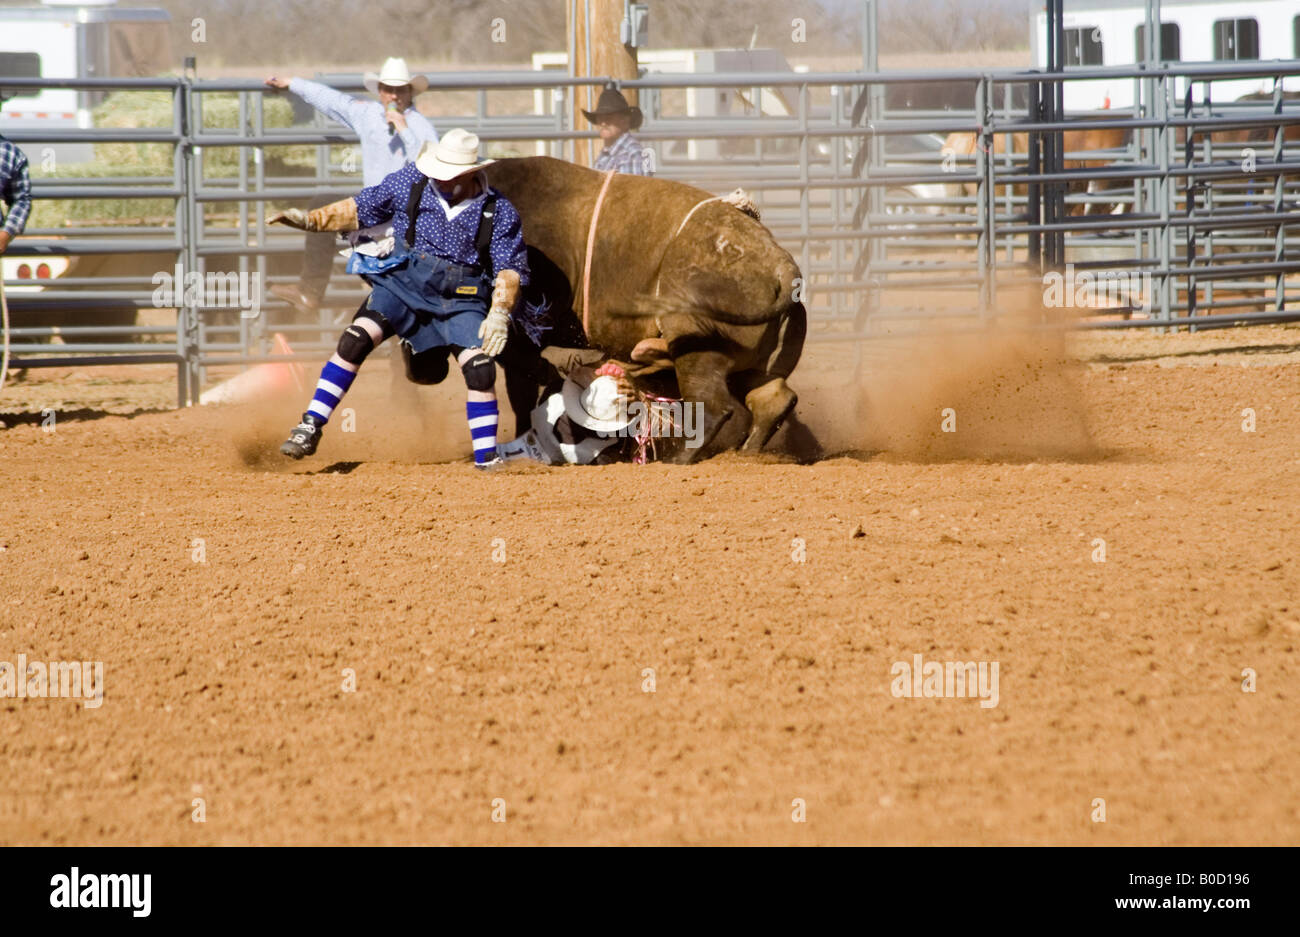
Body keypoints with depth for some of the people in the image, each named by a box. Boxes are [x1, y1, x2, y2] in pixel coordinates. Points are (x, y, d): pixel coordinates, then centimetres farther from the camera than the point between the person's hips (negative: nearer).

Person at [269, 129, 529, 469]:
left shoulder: (499, 212, -5)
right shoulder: (410, 183, -1)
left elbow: (510, 269, -3)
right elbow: (360, 210, 11)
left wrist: (499, 314, -18)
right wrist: (311, 220, 2)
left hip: (459, 300, -1)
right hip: (402, 282, 1)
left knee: (480, 367, -18)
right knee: (355, 340, -20)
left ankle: (487, 459, -2)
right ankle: (310, 428, -14)